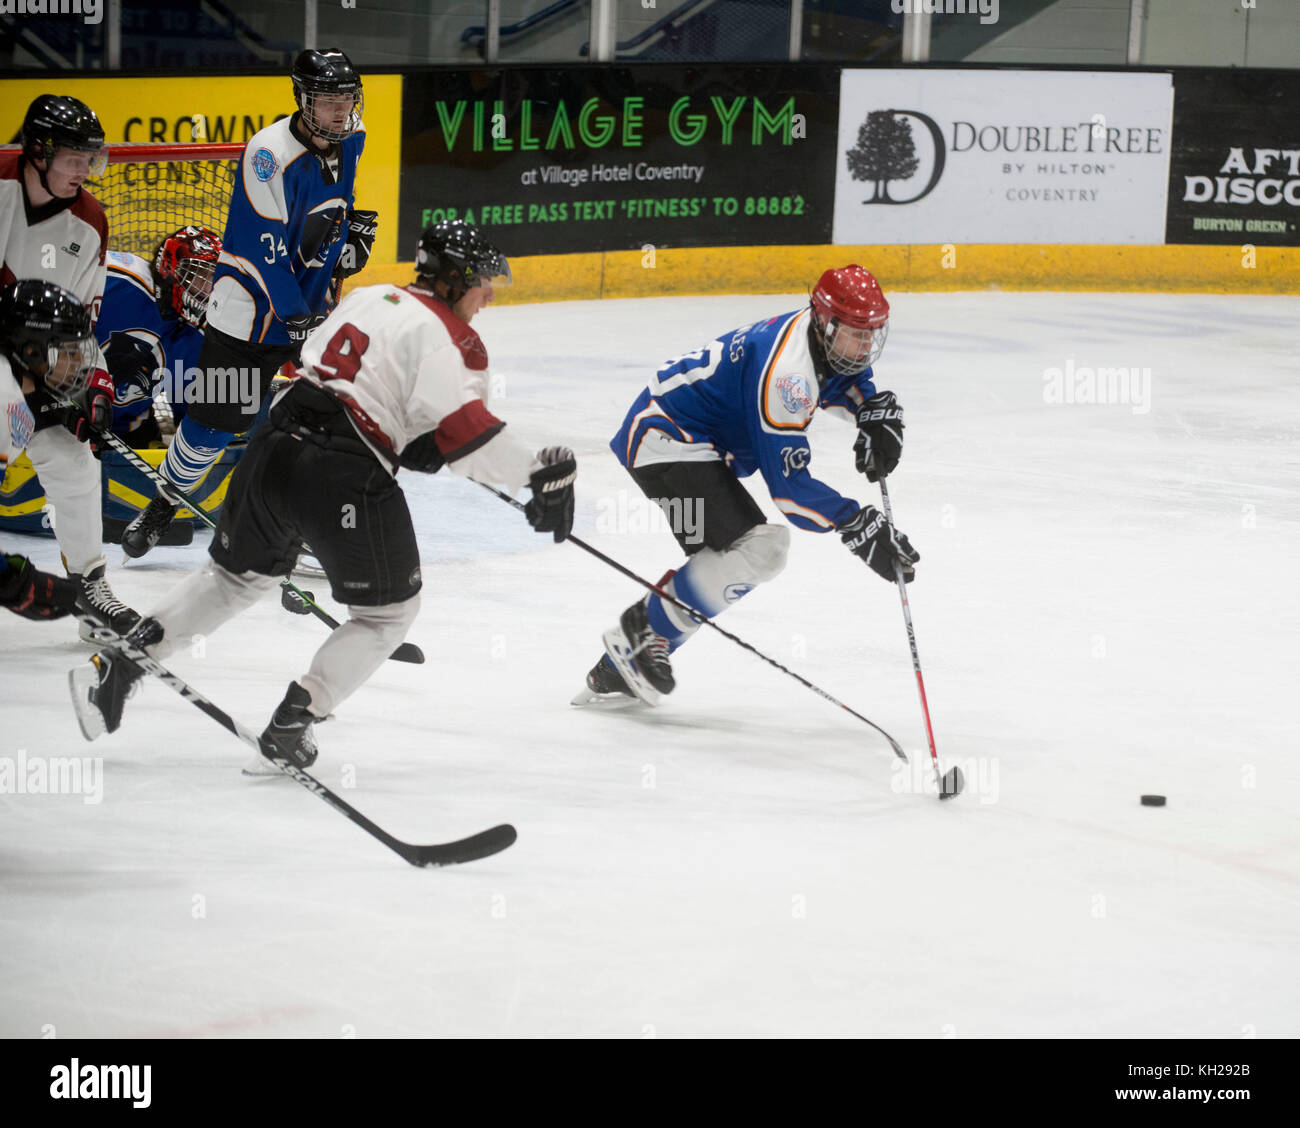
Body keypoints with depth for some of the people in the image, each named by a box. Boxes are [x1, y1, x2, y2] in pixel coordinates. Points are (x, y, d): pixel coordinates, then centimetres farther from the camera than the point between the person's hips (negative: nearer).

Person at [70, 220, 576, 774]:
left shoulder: (368, 297, 19)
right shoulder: (448, 336, -4)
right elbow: (461, 431, -17)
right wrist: (539, 470, -13)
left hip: (276, 444, 7)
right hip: (344, 477, -7)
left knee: (234, 576, 27)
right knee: (387, 612, 10)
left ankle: (117, 664, 21)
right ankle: (289, 728, 1)